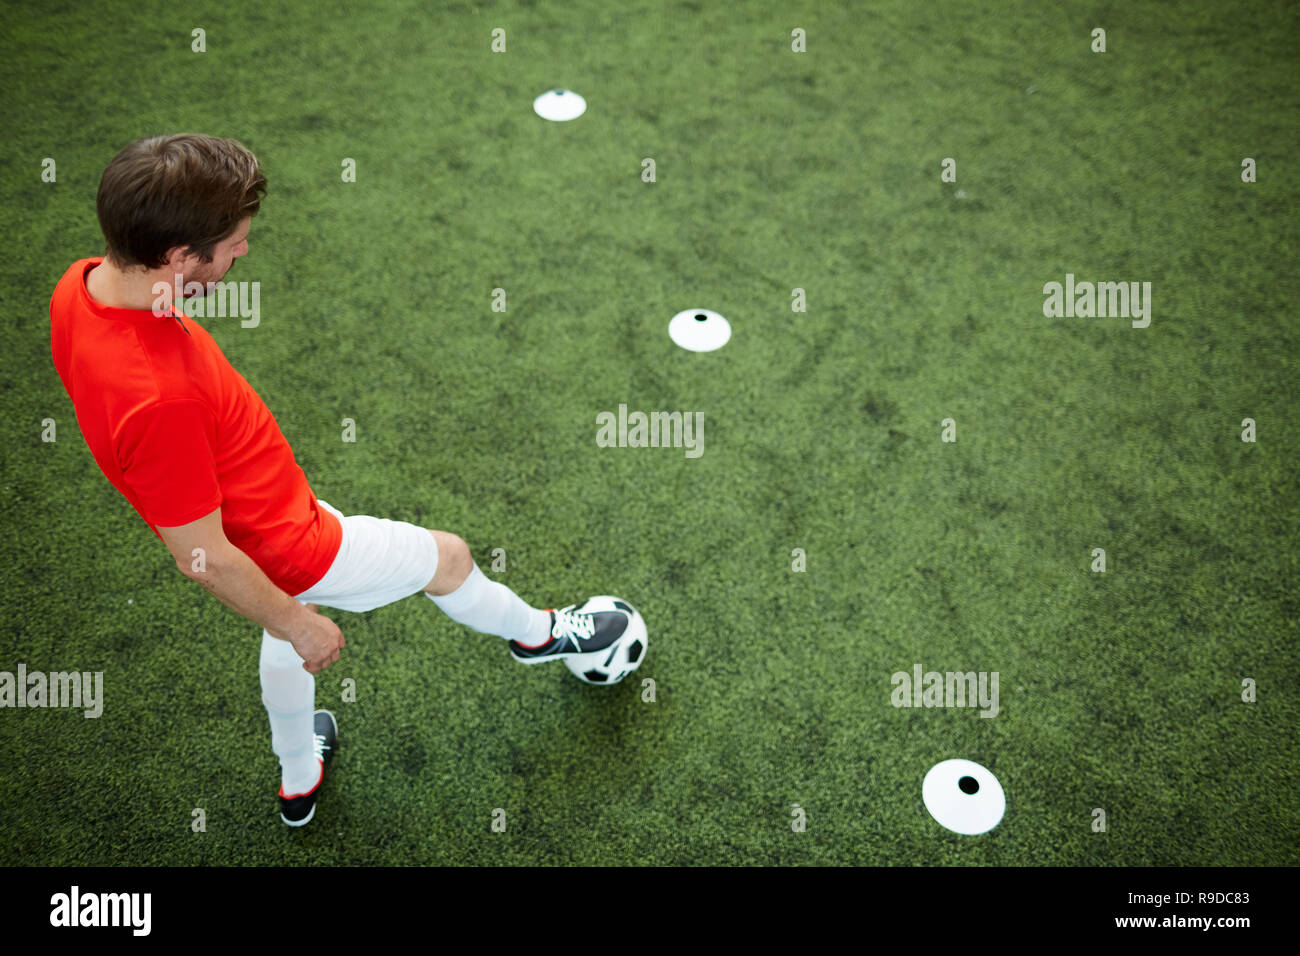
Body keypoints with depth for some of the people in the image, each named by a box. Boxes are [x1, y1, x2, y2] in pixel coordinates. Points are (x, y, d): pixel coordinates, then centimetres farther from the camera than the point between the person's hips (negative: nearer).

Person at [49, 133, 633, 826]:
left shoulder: (83, 283, -16)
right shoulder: (159, 402, -43)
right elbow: (203, 556, -30)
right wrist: (299, 624, -14)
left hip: (261, 505, 9)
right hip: (285, 550, -9)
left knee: (284, 644, 35)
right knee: (448, 557, 15)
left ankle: (298, 783, 61)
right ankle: (536, 634, 48)